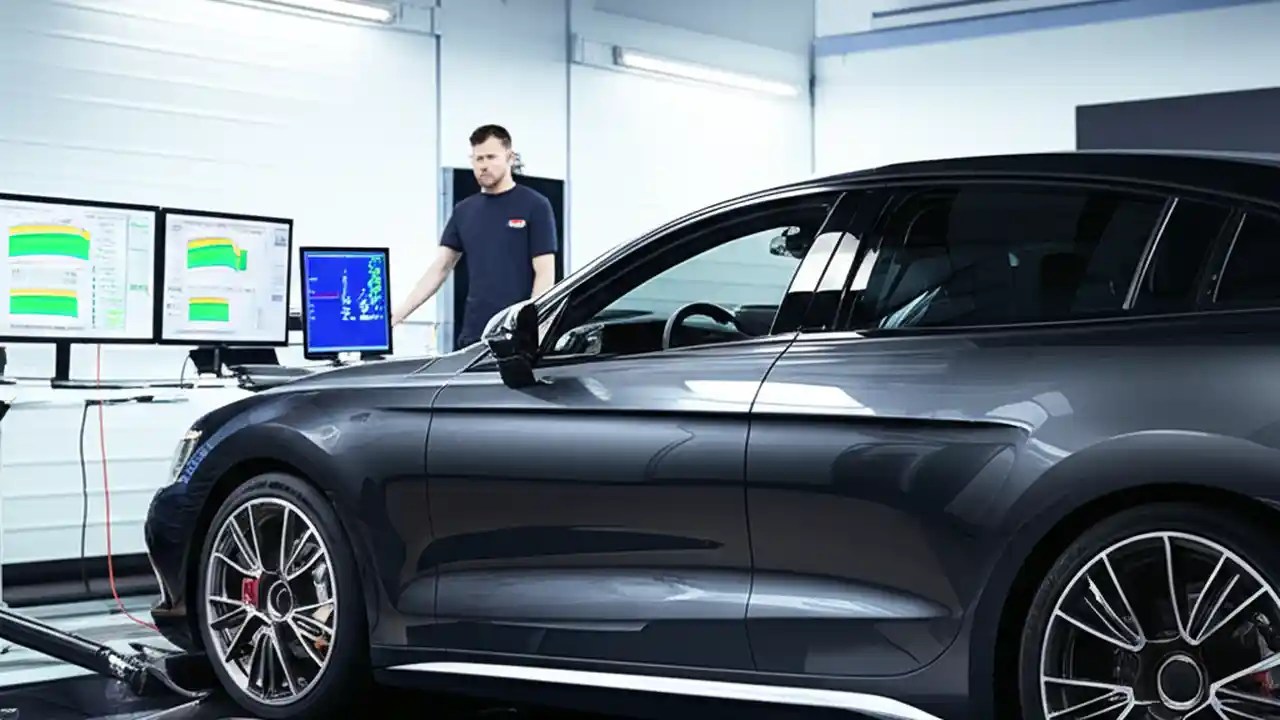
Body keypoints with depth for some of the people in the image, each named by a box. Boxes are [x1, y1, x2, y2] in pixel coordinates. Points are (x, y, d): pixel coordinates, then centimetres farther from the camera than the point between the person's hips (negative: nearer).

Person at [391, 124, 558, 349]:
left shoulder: (534, 205, -1)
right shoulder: (464, 211, 14)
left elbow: (545, 272, -5)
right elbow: (439, 269, 12)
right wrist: (399, 313, 3)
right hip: (474, 335, 5)